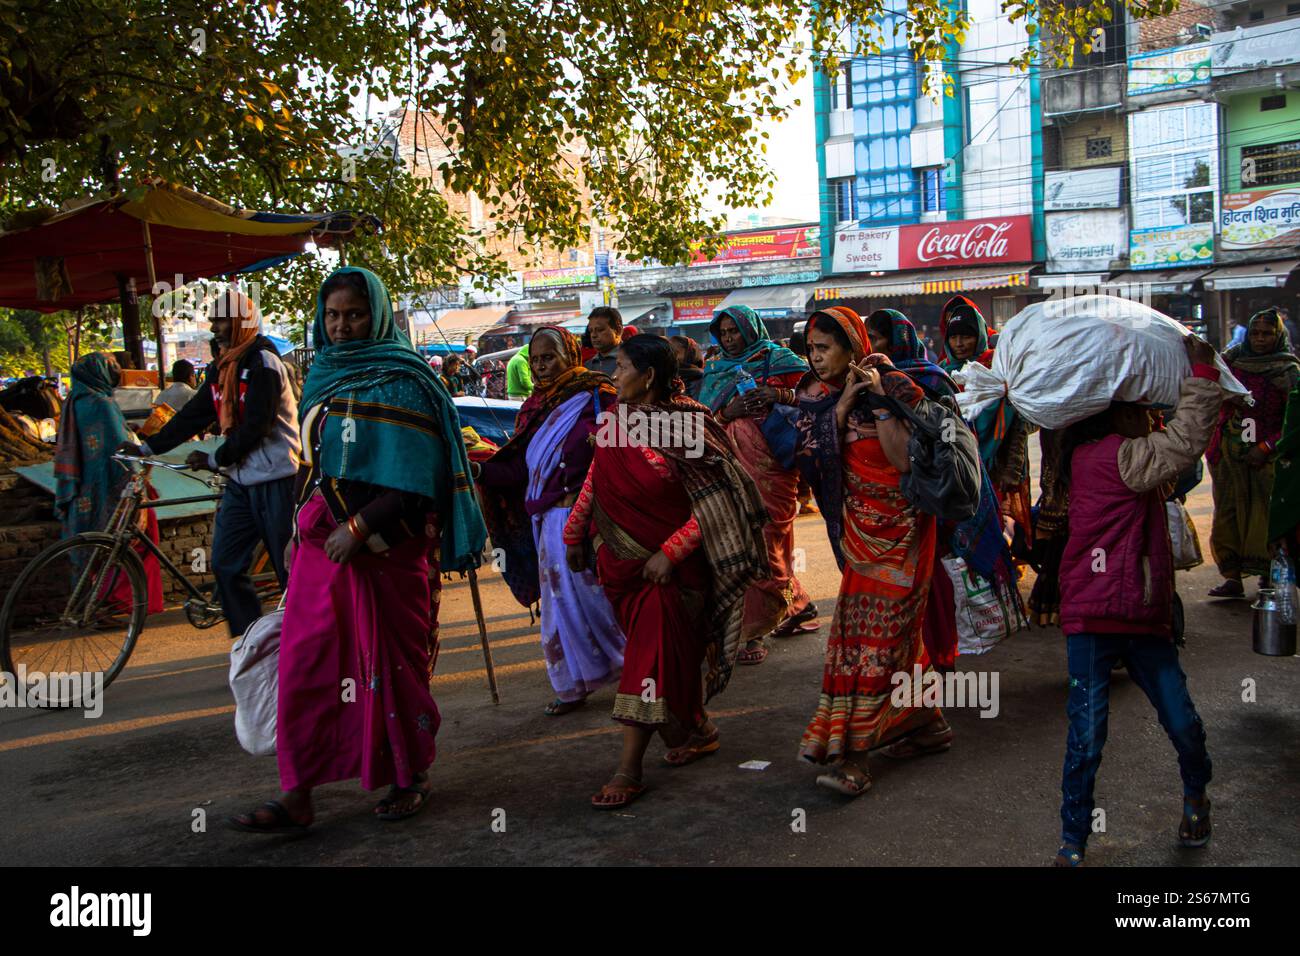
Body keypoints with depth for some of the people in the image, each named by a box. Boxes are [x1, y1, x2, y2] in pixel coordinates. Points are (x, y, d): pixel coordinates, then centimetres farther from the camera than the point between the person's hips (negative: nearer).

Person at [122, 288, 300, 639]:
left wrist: (214, 460, -10)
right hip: (240, 479, 8)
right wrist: (147, 447, 14)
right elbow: (193, 415, 16)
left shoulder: (262, 364, -13)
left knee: (289, 569, -1)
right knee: (225, 565, 6)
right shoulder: (220, 368, 14)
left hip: (274, 480, -8)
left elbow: (255, 427, -18)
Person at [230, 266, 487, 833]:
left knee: (390, 661, 4)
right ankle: (297, 796, 7)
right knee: (306, 664, 2)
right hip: (322, 542, 6)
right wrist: (307, 520, 16)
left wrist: (358, 527, -19)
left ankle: (411, 779, 22)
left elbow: (414, 476, -15)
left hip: (384, 546, -6)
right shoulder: (323, 376, 13)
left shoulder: (402, 382, -8)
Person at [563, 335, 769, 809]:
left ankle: (629, 769, 0)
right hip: (621, 557, 6)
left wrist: (670, 552, -19)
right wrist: (575, 535, 16)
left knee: (651, 657, -5)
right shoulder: (616, 423, 4)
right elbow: (594, 484, 14)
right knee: (656, 653, 14)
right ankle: (696, 730, 34)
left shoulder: (689, 427, -14)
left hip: (670, 565, -6)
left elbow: (714, 503, -15)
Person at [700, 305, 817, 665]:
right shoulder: (714, 372, 19)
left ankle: (753, 632, -2)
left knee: (765, 544, -7)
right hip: (733, 469, 5)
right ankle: (798, 604, 27)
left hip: (772, 466, -5)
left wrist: (780, 395, -17)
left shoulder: (778, 359, 6)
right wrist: (729, 411, -8)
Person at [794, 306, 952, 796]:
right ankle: (925, 723, 27)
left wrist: (879, 401, -22)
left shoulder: (894, 386, -11)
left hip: (899, 525, -6)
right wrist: (843, 403, -13)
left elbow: (904, 460, -20)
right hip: (858, 524, 6)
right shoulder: (815, 394, 5)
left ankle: (853, 755, -8)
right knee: (895, 627, 11)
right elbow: (814, 457, -7)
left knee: (876, 630, -8)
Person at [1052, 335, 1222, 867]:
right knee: (1087, 738, -3)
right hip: (1094, 618, -8)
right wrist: (1202, 375, -12)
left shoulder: (1123, 457, 13)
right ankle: (1072, 846, 11)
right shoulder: (1101, 455, -14)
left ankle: (1196, 798, 36)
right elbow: (1183, 446, -19)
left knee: (1183, 723, 7)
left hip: (1144, 615, 8)